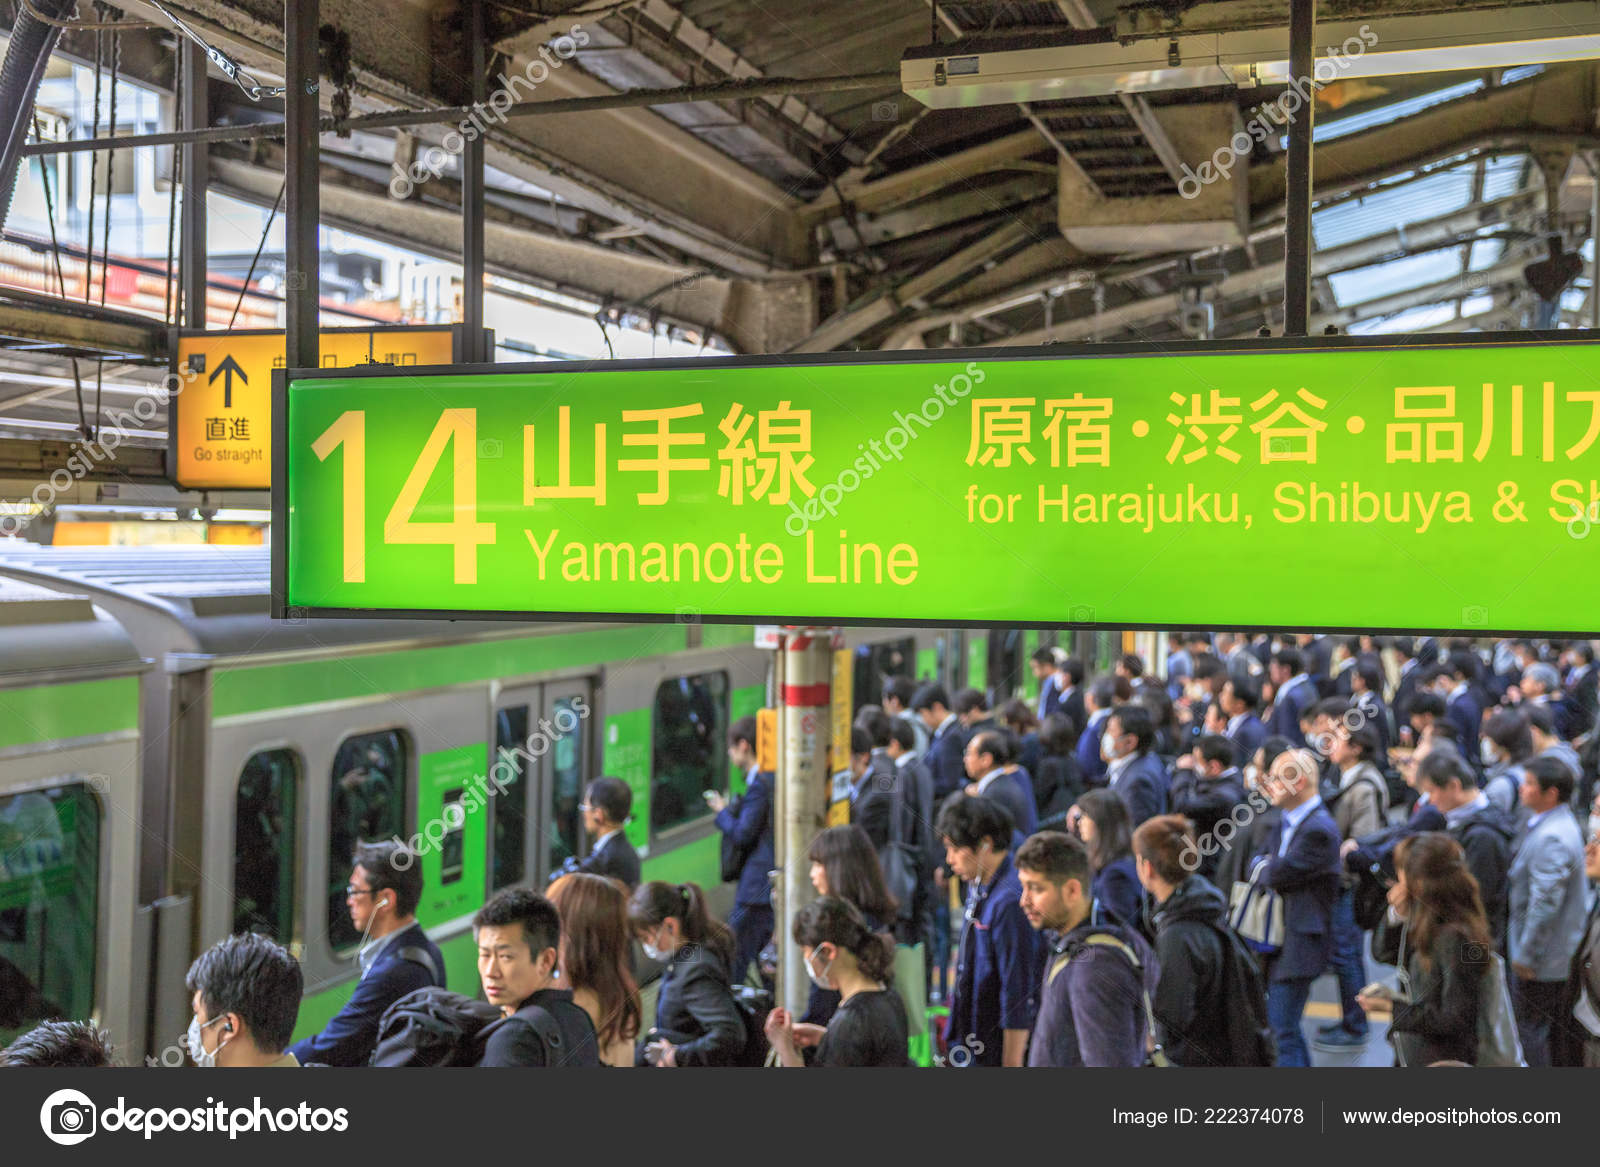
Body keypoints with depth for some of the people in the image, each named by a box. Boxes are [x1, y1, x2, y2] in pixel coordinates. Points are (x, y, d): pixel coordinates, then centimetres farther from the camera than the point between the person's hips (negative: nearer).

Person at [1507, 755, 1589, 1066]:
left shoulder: (1550, 837, -26)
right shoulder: (1564, 820, 8)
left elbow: (1546, 904, -29)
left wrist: (1526, 955, -21)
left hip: (1542, 961, -10)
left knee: (1532, 1030, 2)